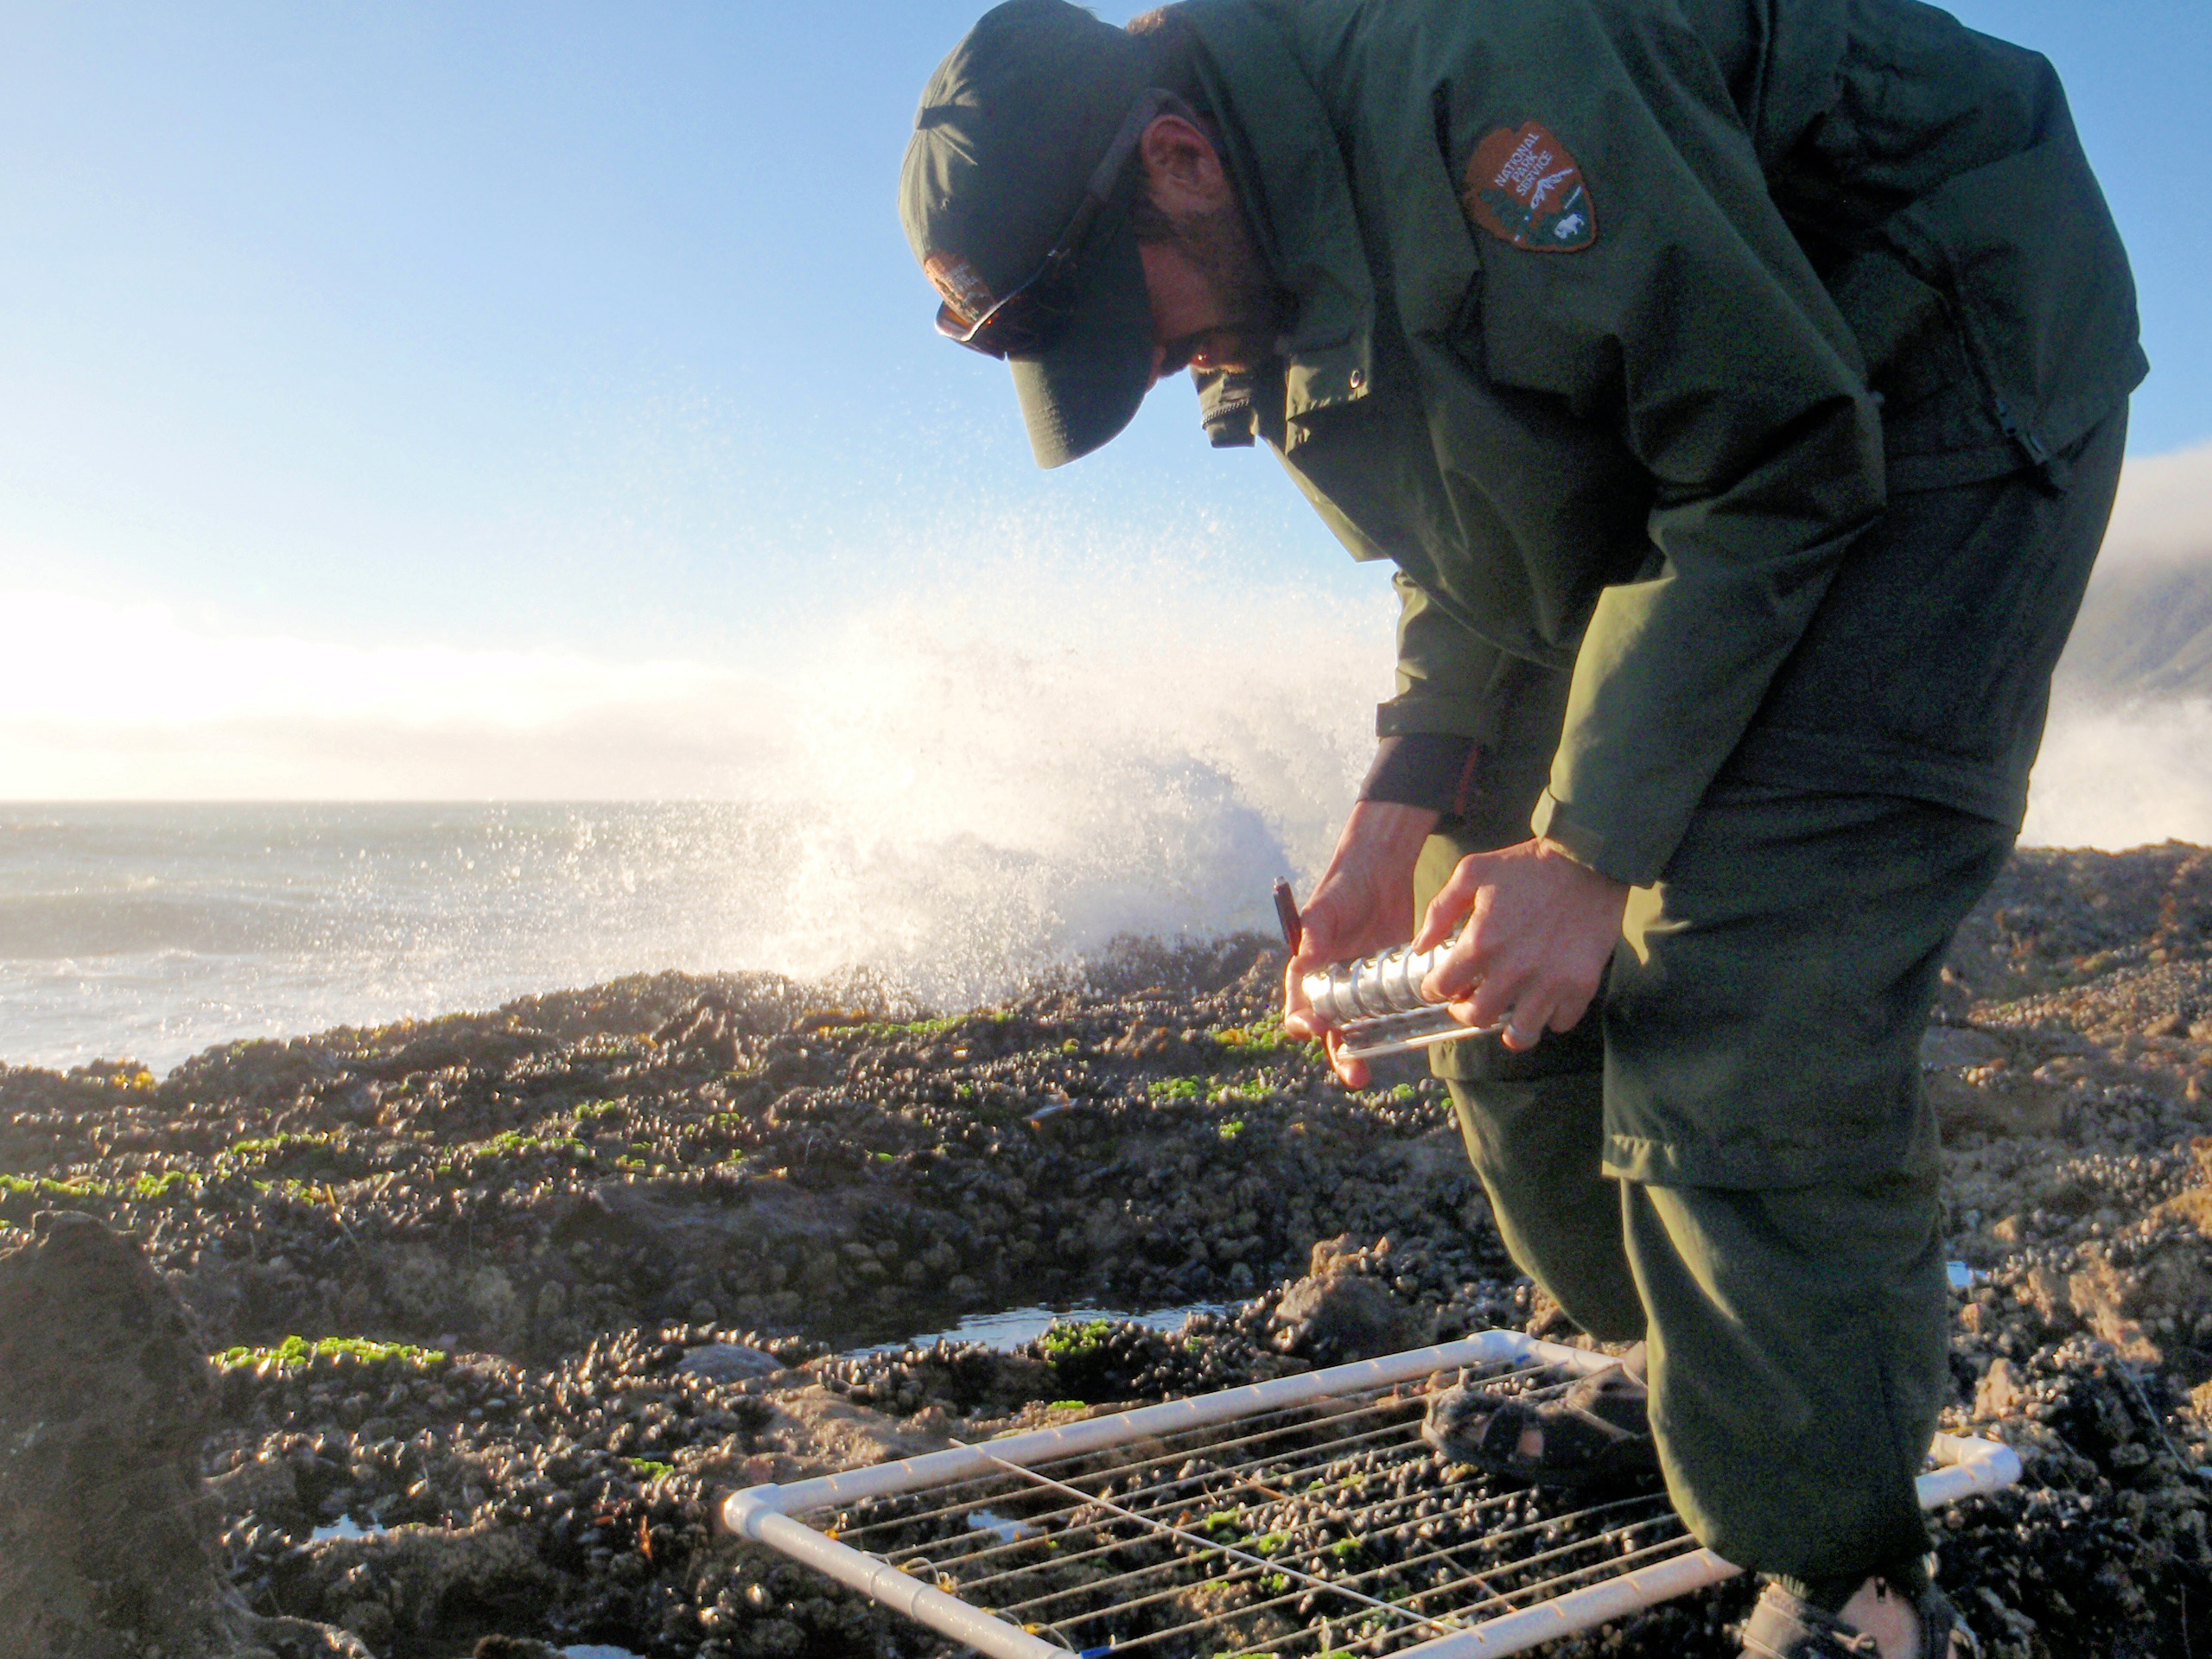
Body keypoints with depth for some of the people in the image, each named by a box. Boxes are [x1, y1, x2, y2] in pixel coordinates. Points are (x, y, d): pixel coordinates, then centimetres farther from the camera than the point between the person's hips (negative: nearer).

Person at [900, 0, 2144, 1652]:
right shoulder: (1272, 276, -2)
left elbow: (1778, 453, -28)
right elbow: (1472, 555, 8)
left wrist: (1592, 847, -28)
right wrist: (1401, 811, -6)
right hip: (1655, 476, 9)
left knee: (1734, 979, -21)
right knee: (1504, 952, 6)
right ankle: (1667, 1386, 24)